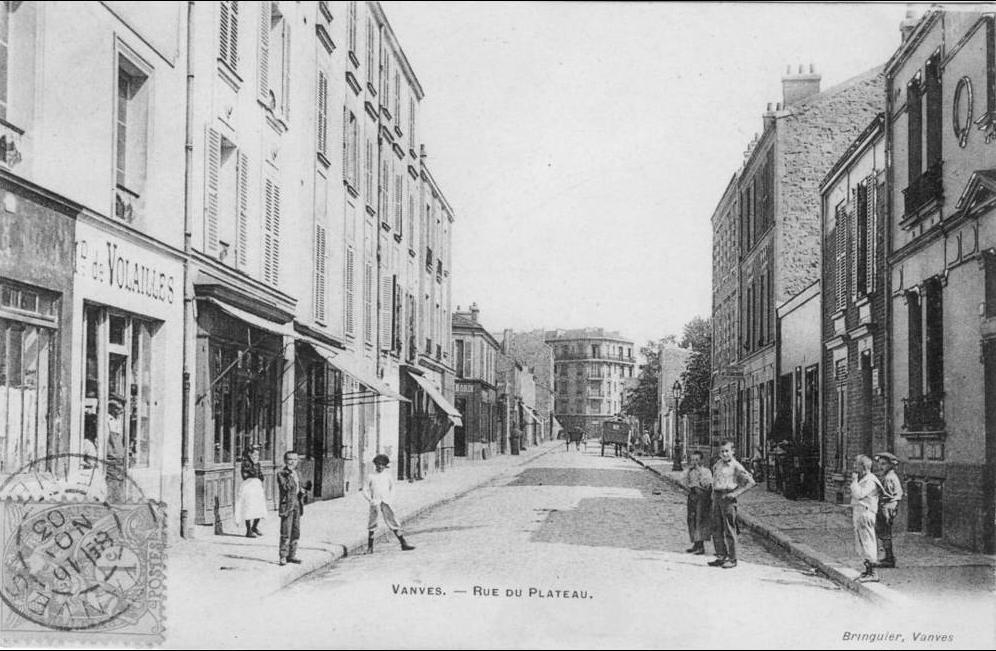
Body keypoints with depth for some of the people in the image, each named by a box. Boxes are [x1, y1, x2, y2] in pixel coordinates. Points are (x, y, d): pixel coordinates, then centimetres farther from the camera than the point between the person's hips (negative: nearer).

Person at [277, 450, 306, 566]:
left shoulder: (296, 473, 15)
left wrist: (302, 491, 8)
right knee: (286, 533, -7)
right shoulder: (281, 474, -7)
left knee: (296, 532, 10)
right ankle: (283, 556, -2)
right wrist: (290, 474, -23)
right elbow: (286, 487, -20)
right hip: (287, 504, -7)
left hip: (297, 504, 7)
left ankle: (292, 555, 18)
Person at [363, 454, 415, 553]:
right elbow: (365, 490, 10)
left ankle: (403, 544, -5)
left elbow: (392, 488, 20)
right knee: (371, 524, 1)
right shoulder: (371, 477, 5)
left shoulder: (388, 476, 8)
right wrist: (370, 499, -4)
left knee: (393, 522, -5)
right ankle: (370, 547, 12)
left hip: (385, 503, 0)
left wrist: (390, 498, 6)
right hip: (374, 503, 0)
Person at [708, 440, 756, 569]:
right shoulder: (717, 464, 14)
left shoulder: (736, 466, -6)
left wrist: (736, 493, -14)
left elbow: (751, 482, -9)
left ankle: (732, 559, 0)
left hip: (728, 497, -7)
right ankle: (721, 557, 14)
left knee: (729, 530, -5)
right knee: (717, 529, 7)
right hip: (716, 497, 7)